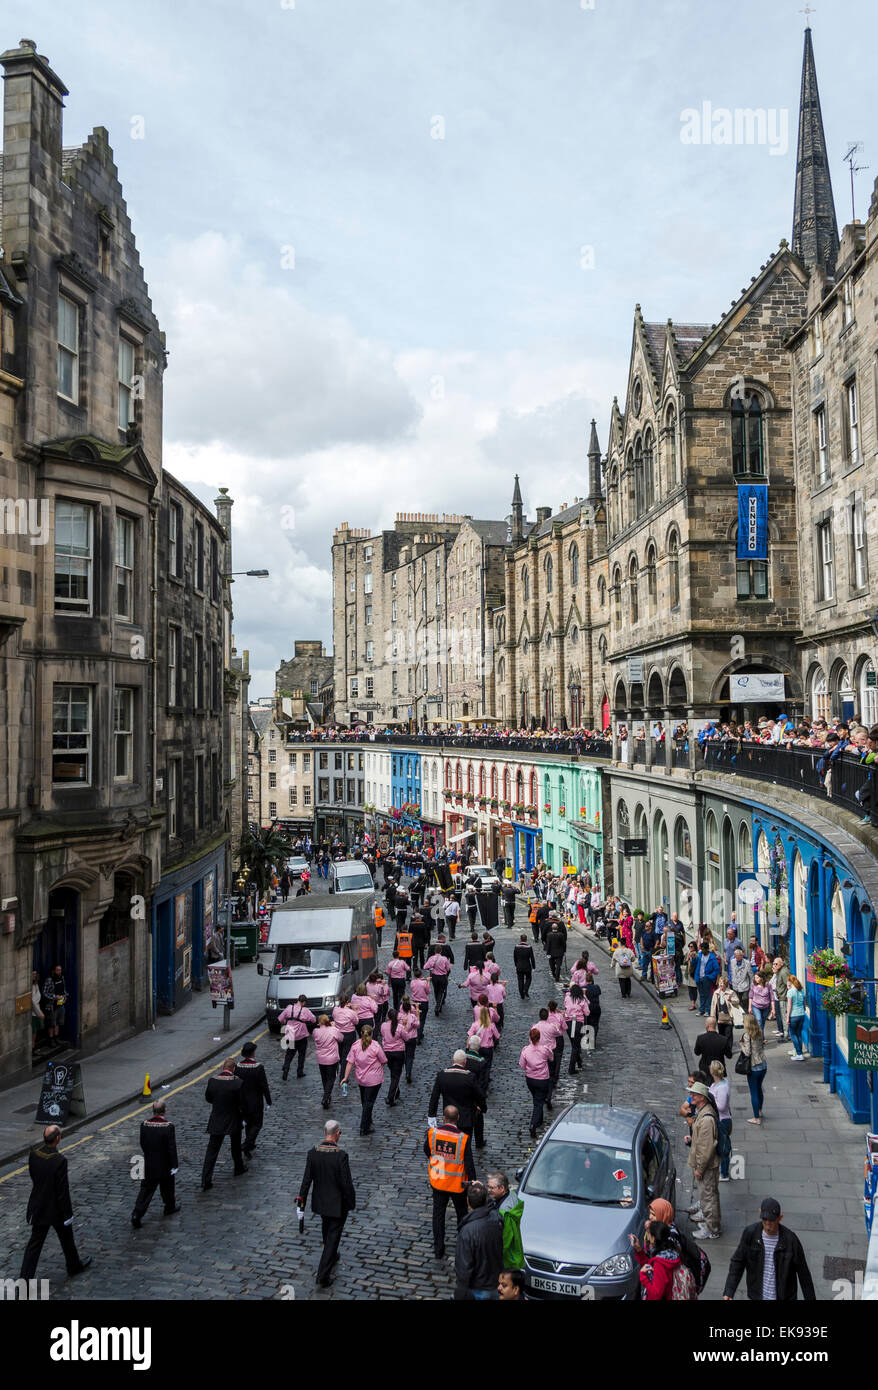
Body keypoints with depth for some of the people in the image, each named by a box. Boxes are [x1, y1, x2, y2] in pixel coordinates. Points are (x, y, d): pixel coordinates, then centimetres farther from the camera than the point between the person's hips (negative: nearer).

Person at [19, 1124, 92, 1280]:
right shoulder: (59, 1160, -30)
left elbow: (32, 1175, 4)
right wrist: (68, 1214, -12)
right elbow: (63, 1191, -22)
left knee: (35, 1242, 15)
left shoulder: (34, 1152, -12)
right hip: (55, 1209, -5)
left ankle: (25, 1277, 16)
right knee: (67, 1239, 20)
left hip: (37, 1207, 5)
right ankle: (74, 1265, 40)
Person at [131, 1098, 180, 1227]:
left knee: (146, 1190, 10)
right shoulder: (168, 1127, -21)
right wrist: (174, 1165, -7)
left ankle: (137, 1215, 1)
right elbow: (172, 1148, -17)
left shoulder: (144, 1125, -10)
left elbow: (142, 1144, 1)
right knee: (167, 1188, 19)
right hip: (165, 1166, -2)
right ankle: (170, 1207, 37)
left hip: (148, 1165, 2)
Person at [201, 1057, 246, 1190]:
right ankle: (239, 1168, 42)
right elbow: (242, 1103, -12)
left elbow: (208, 1098, 2)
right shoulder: (238, 1082, -19)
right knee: (236, 1146, 23)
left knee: (211, 1150, 6)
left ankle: (206, 1181, 2)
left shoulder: (212, 1080, -11)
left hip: (216, 1121, 1)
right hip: (233, 1120, -1)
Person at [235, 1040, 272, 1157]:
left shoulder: (238, 1067, -8)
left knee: (248, 1123, 22)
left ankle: (250, 1145, 32)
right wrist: (269, 1102, -5)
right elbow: (264, 1086, -16)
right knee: (257, 1124, 10)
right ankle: (246, 1145, -5)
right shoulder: (258, 1067, -21)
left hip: (243, 1102, 4)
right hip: (256, 1102, -4)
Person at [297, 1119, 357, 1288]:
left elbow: (307, 1179, -6)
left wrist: (301, 1198, 5)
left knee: (328, 1233, 28)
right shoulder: (341, 1155, -26)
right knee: (333, 1237, 8)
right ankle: (323, 1275, 8)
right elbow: (347, 1183, -20)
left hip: (320, 1202, 5)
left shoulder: (312, 1153, -13)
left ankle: (332, 1257, 49)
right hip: (338, 1204, -5)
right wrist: (352, 1203, -5)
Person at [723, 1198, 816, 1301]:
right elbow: (738, 1261, -11)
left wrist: (811, 1299, -3)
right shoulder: (750, 1233, -18)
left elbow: (803, 1272, -10)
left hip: (783, 1300, -2)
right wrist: (728, 1292, -21)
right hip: (758, 1298, 2)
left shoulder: (791, 1240, -23)